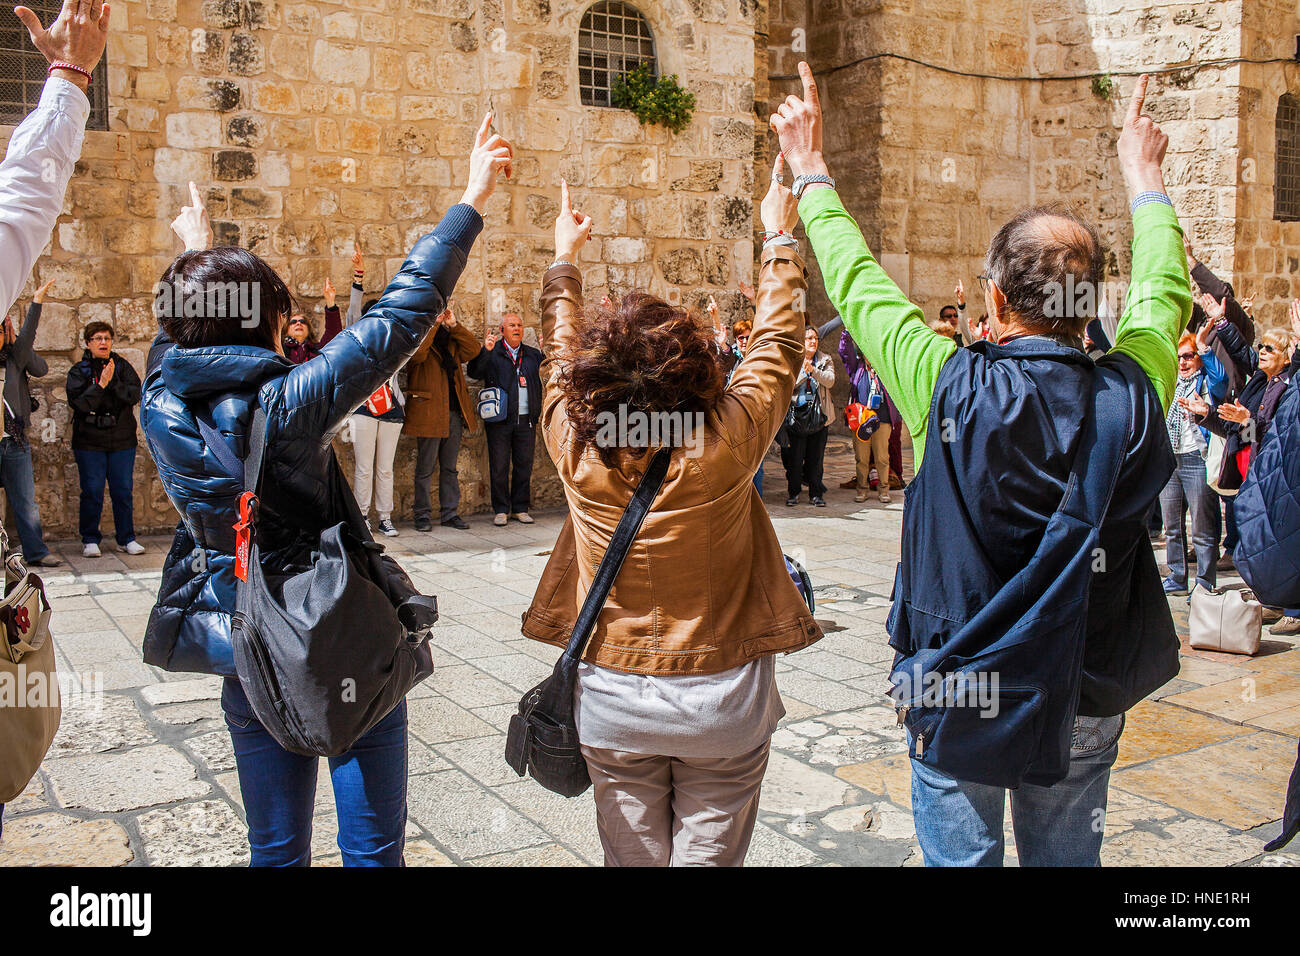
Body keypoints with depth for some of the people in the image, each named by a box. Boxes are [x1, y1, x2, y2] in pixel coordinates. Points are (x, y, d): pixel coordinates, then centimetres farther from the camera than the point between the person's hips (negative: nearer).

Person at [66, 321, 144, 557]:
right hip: (89, 442, -2)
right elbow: (79, 403, -13)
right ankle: (90, 540, 13)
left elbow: (135, 394, -7)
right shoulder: (78, 371, 0)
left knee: (124, 491, 5)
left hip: (122, 441, 2)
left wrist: (113, 383, -20)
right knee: (92, 493, 1)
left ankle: (126, 538, 15)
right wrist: (101, 384, -21)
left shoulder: (122, 367, 6)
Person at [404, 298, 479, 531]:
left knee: (450, 468, 11)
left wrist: (454, 325, -4)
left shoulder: (451, 340, 16)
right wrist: (434, 324, -19)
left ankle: (450, 513, 18)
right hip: (428, 414, -6)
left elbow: (473, 349, 3)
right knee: (425, 468, 1)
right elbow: (417, 354, -22)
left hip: (454, 413, 6)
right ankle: (423, 515, 9)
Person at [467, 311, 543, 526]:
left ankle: (521, 508, 18)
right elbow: (473, 372, -10)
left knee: (524, 466, 8)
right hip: (500, 420, -3)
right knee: (499, 467, 1)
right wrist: (485, 350, -22)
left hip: (526, 420, 3)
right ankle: (501, 510, 12)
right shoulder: (492, 353, 3)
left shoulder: (532, 354, 15)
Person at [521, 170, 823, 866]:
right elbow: (777, 344, -3)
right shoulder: (727, 442, -20)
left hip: (611, 695, 3)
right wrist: (779, 239, 12)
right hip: (721, 698, -2)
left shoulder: (575, 447, -14)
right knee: (708, 858, 13)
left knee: (633, 859, 19)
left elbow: (561, 354, 6)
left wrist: (565, 257, 22)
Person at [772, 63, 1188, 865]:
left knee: (963, 856, 13)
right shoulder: (1132, 394, -11)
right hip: (1089, 697, 4)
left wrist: (812, 175, 9)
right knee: (1067, 857, 21)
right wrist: (1145, 176, 26)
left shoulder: (953, 388, -21)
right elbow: (1164, 295, 11)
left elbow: (857, 284, -6)